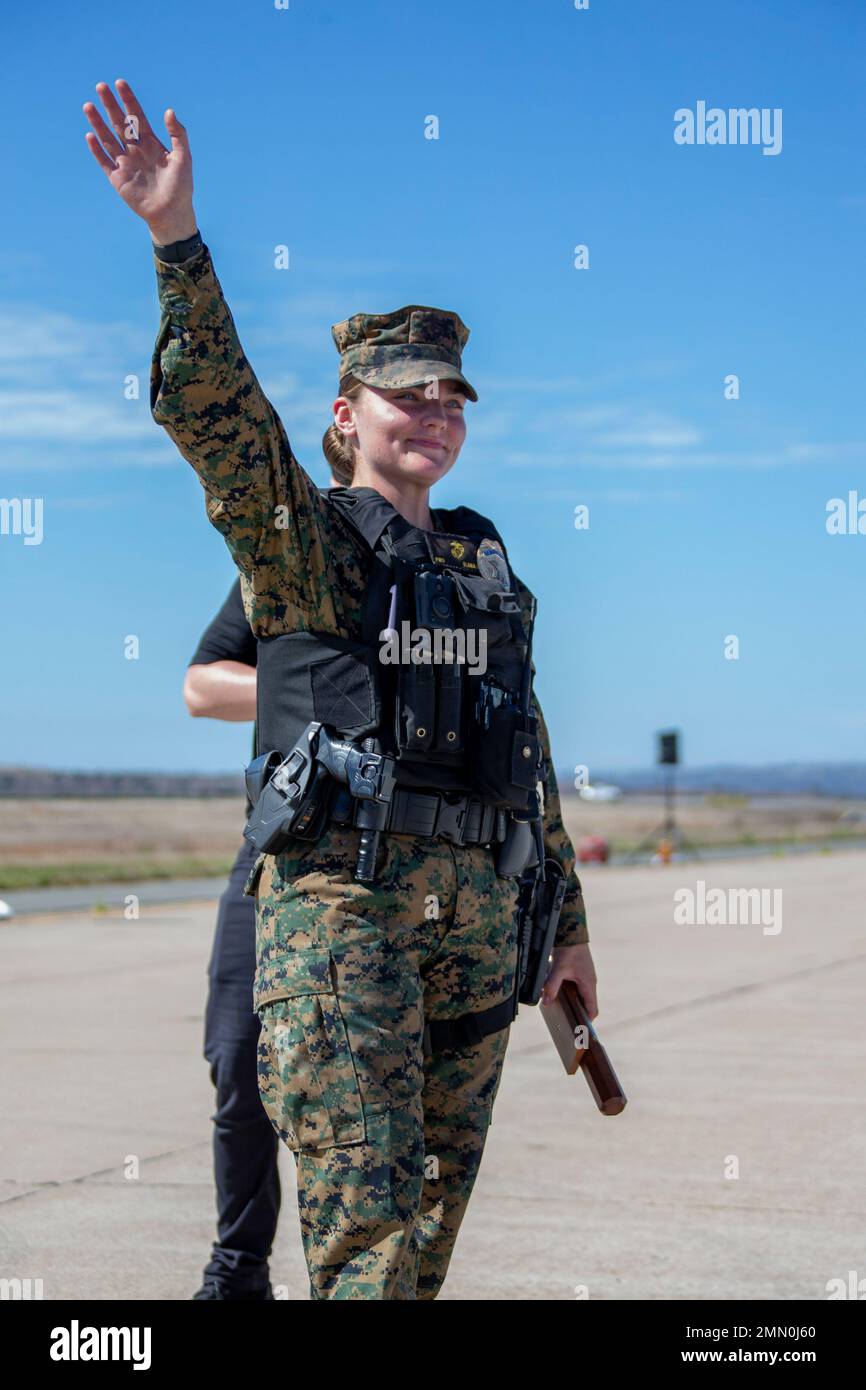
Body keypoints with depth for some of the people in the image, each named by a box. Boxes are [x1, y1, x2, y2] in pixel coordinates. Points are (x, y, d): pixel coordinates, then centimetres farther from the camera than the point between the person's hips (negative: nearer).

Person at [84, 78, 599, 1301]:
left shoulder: (489, 564, 17)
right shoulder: (306, 540, 1)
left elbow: (531, 748, 20)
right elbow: (215, 408, -16)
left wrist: (568, 921, 20)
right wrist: (176, 234, -29)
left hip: (477, 913, 6)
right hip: (344, 897, -6)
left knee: (435, 1215, 11)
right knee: (366, 1219, -10)